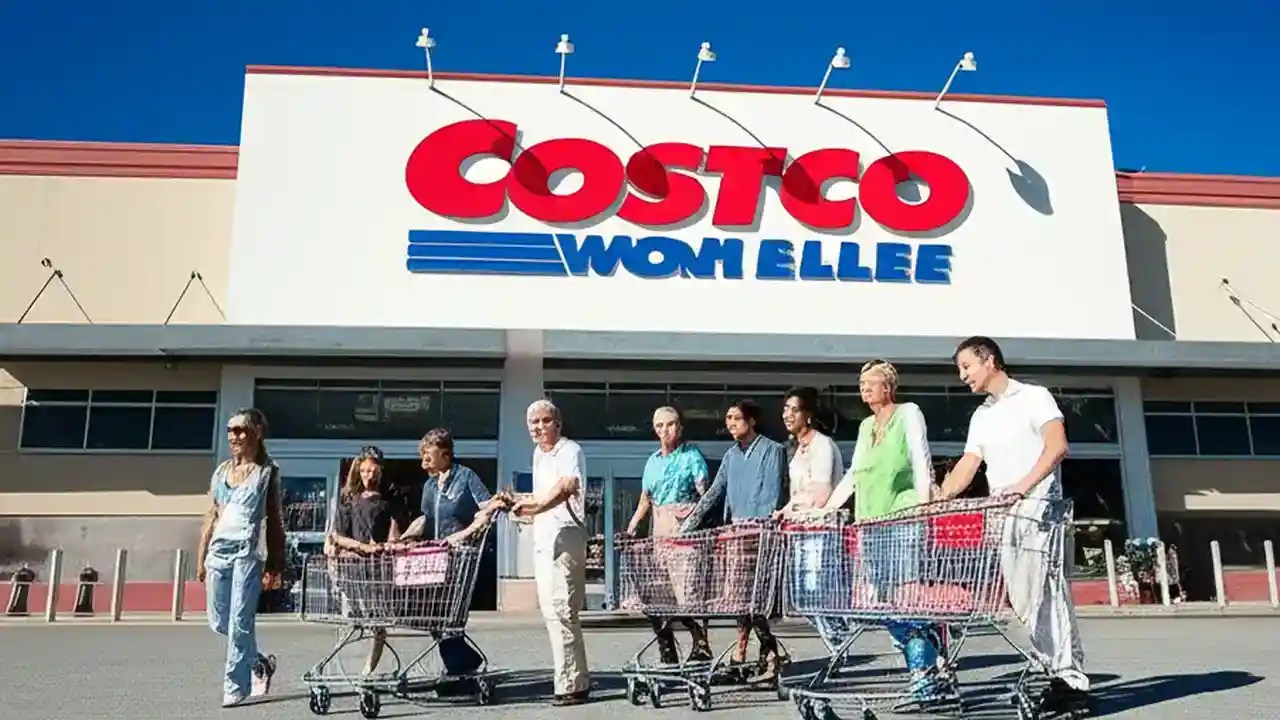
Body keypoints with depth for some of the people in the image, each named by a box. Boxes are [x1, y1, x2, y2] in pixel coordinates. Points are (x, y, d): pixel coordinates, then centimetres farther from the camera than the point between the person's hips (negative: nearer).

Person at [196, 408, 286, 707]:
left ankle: (236, 686, 3)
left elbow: (275, 519, 1)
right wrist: (201, 557, 12)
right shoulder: (221, 471, 15)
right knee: (219, 621, 10)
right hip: (218, 551, 6)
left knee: (240, 621, -7)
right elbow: (211, 517, 17)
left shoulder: (268, 471, 2)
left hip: (248, 552, -6)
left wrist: (275, 565, -4)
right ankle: (259, 662, 29)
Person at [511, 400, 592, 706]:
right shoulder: (538, 454, 16)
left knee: (561, 612, -10)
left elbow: (569, 485, -34)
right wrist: (524, 500, 19)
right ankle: (574, 679, 24)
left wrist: (537, 506, -45)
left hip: (564, 537, -10)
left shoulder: (570, 451, -12)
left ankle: (572, 685, -3)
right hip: (543, 539, 10)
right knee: (551, 610, 14)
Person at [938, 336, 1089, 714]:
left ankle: (1071, 680, -6)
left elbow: (1057, 446, -11)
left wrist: (1024, 484, -23)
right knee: (1026, 601, 4)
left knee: (1046, 595, -10)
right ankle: (1061, 673, 9)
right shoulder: (980, 416, 22)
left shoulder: (1033, 397, 2)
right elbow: (968, 465, 18)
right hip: (1002, 516, 7)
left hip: (1037, 510, -7)